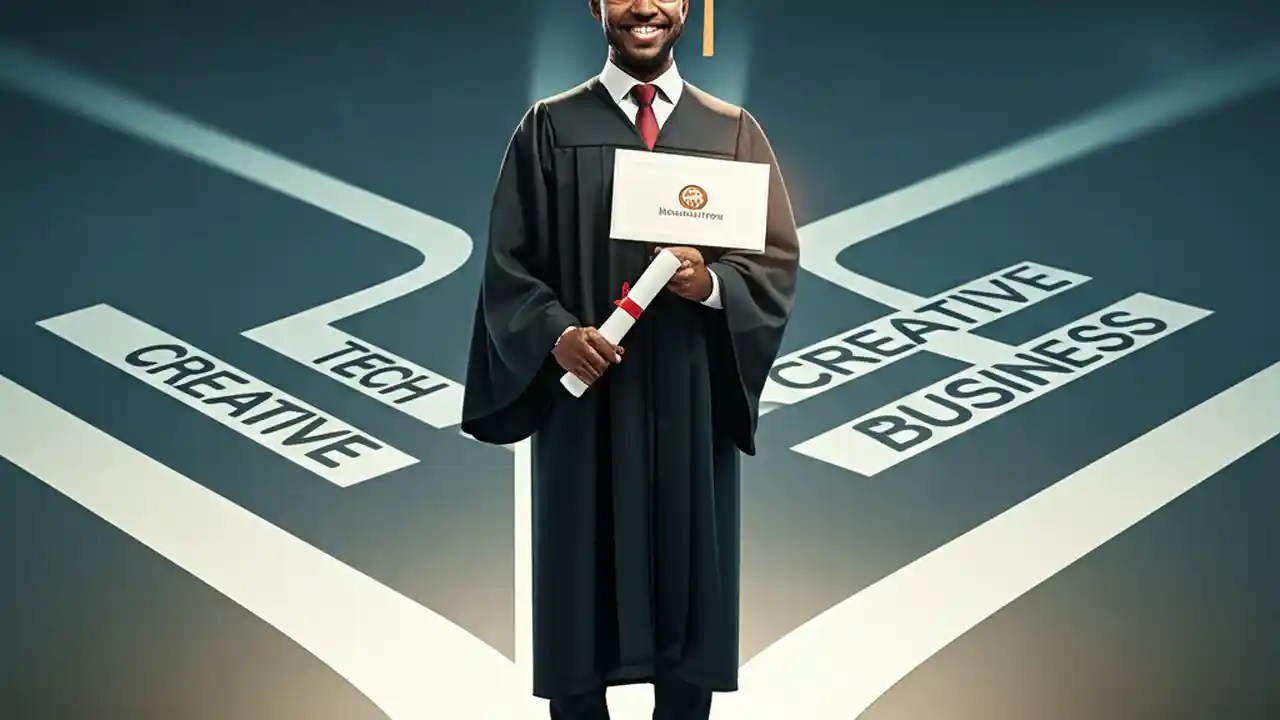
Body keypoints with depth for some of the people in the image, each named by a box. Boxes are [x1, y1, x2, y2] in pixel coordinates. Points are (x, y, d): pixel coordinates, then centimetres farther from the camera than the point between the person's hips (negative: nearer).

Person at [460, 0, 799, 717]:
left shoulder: (733, 130, 7)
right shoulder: (549, 127, 3)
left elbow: (779, 259, 4)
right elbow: (509, 262, 0)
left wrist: (712, 283, -15)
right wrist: (555, 333, -17)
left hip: (692, 403, 1)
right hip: (584, 396, -1)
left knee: (689, 591, 8)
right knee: (579, 602, 6)